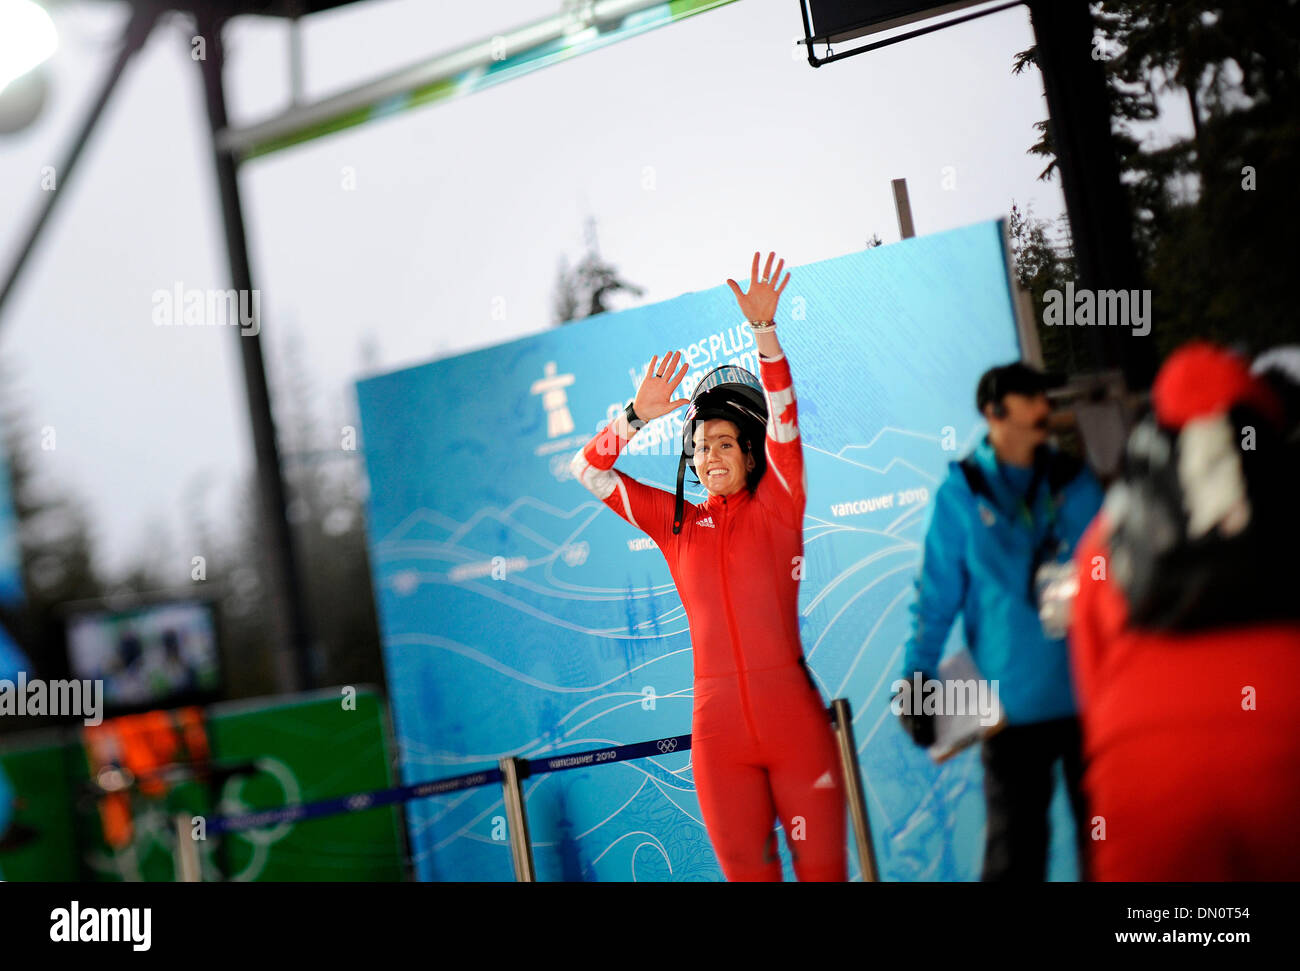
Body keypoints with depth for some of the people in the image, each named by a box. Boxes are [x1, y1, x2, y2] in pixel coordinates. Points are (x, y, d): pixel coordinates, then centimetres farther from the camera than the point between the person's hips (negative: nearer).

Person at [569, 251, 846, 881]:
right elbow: (587, 471, 11)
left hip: (793, 716, -3)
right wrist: (638, 415, -4)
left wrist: (764, 331, -19)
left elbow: (783, 417, -7)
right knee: (746, 869, 7)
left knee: (821, 865, 0)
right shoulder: (676, 523, 13)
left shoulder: (777, 505, 6)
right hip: (717, 726, 3)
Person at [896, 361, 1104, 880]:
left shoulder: (1076, 482, 8)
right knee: (1015, 851, 2)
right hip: (1014, 700, -3)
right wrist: (917, 673, -6)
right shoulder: (961, 492, 0)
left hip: (1091, 695, 3)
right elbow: (936, 592, 1)